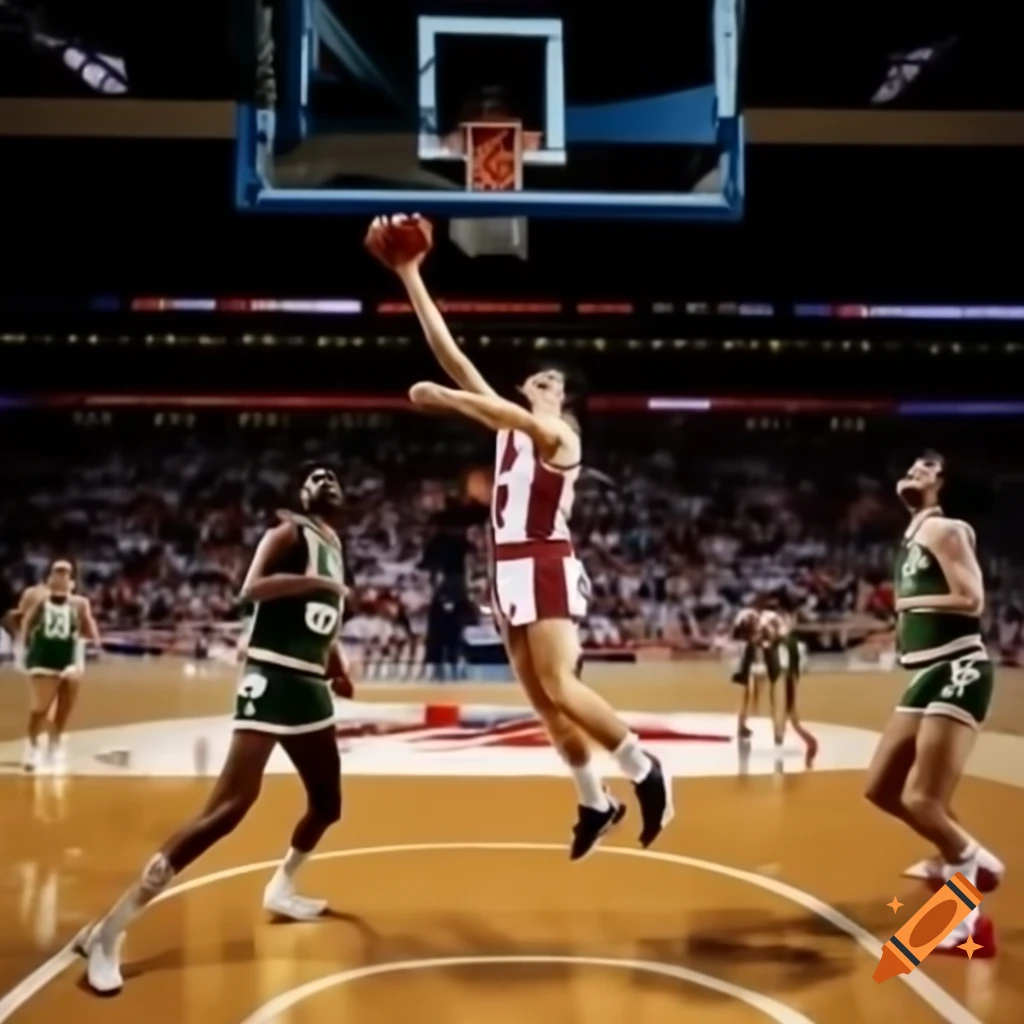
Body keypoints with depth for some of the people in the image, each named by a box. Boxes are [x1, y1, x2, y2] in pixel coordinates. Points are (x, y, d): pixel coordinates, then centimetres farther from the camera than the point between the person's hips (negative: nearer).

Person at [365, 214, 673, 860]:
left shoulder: (558, 432, -3)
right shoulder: (512, 423, 16)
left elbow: (521, 418, -30)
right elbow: (451, 353, 13)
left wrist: (446, 398, -34)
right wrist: (410, 277, 10)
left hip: (545, 567, -8)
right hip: (511, 568, 8)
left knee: (559, 688, -16)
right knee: (543, 701, 8)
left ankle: (646, 771, -2)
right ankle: (596, 803, 19)